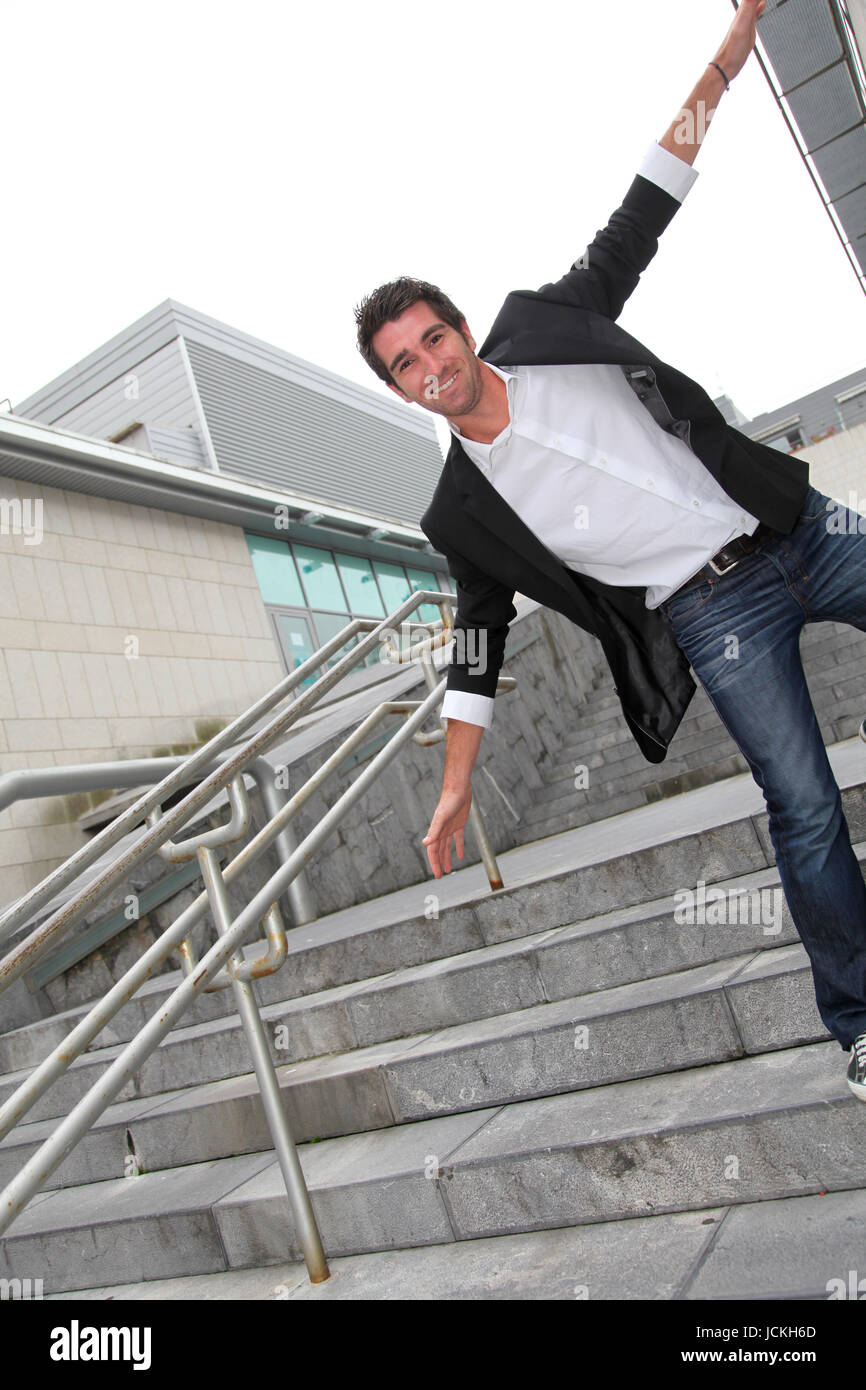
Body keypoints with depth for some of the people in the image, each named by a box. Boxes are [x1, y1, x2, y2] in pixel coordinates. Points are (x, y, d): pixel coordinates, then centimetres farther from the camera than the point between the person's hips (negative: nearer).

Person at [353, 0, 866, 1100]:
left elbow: (630, 230, 10)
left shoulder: (548, 323, 3)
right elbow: (478, 640, 1)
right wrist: (455, 788, -1)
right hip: (711, 614, -3)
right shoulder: (463, 511, -3)